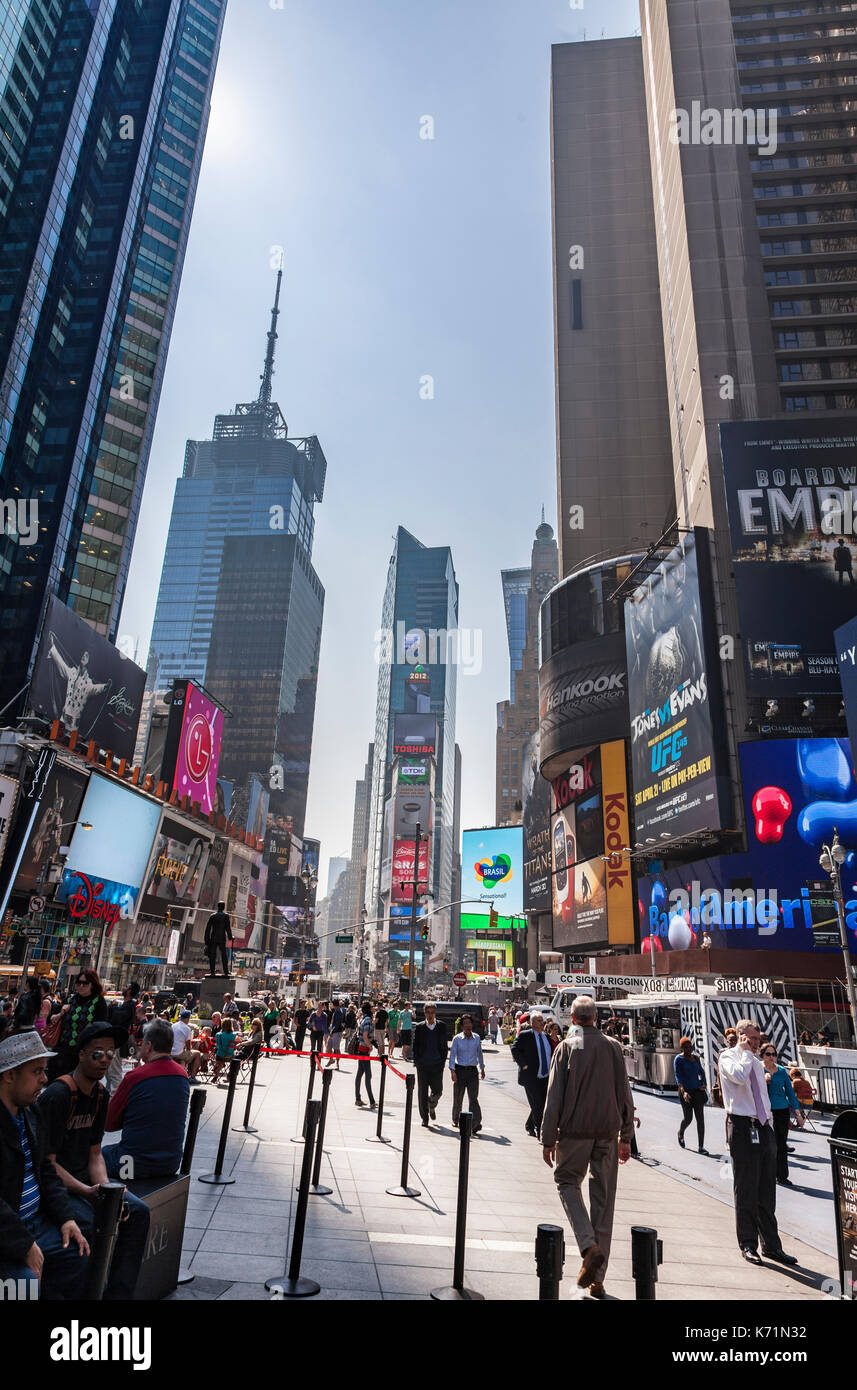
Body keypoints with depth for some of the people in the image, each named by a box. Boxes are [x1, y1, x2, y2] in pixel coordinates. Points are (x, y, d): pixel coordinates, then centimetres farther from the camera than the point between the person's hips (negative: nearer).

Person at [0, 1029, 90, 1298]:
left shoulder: (30, 1113, 8)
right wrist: (25, 1246, -23)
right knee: (27, 1279, -26)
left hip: (34, 1223, 9)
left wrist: (66, 1217, 2)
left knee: (77, 1255, 1)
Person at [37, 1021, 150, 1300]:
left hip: (83, 1179, 8)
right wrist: (88, 1192, -26)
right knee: (89, 1224, -30)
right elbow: (47, 1162, -20)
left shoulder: (101, 1096, 5)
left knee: (138, 1212, -7)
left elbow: (95, 1155, 9)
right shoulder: (56, 1095, -20)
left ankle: (118, 1293, 0)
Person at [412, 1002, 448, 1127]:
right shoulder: (419, 1027, 0)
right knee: (422, 1092, 3)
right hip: (423, 1065, 0)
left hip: (437, 1065, 0)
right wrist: (416, 1061, -5)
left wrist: (443, 1061, -1)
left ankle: (432, 1106, 31)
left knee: (437, 1091, -2)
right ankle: (424, 1118, 18)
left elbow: (445, 1046, 7)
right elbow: (415, 1045, 3)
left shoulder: (442, 1026, 3)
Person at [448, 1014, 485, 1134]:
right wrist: (452, 1071, -18)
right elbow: (452, 1055, -8)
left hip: (473, 1071, 1)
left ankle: (476, 1124, -16)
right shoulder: (457, 1038, -4)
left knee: (473, 1098, -11)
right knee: (458, 1097, 11)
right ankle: (455, 1119, 34)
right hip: (460, 1070, -1)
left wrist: (482, 1068, 24)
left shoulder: (476, 1038, 4)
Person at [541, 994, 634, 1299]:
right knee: (603, 1198, 10)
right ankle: (597, 1277, 14)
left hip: (575, 1131, -2)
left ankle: (589, 1245, -5)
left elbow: (554, 1097, -7)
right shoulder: (613, 1046, 0)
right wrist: (626, 1137, 12)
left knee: (567, 1181, 16)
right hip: (608, 1131, 3)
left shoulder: (566, 1048, -6)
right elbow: (624, 1094, 3)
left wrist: (548, 1139, -1)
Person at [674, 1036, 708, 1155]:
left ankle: (700, 1147, 3)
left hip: (698, 1090, 4)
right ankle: (680, 1133, 34)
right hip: (686, 1091, -4)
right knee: (688, 1118, 1)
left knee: (700, 1119, -2)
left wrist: (704, 1084, 5)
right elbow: (677, 1076, -14)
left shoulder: (696, 1057, 9)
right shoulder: (678, 1059, -7)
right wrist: (683, 1091, -26)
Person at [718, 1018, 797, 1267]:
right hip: (742, 1127, -7)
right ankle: (748, 1245, 13)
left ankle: (771, 1245, 20)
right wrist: (746, 1052, -12)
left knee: (766, 1191, 11)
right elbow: (738, 1076, -27)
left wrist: (770, 1130, 16)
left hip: (763, 1127, 7)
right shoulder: (727, 1056, -5)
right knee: (746, 1189, 1)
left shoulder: (757, 1062, 17)